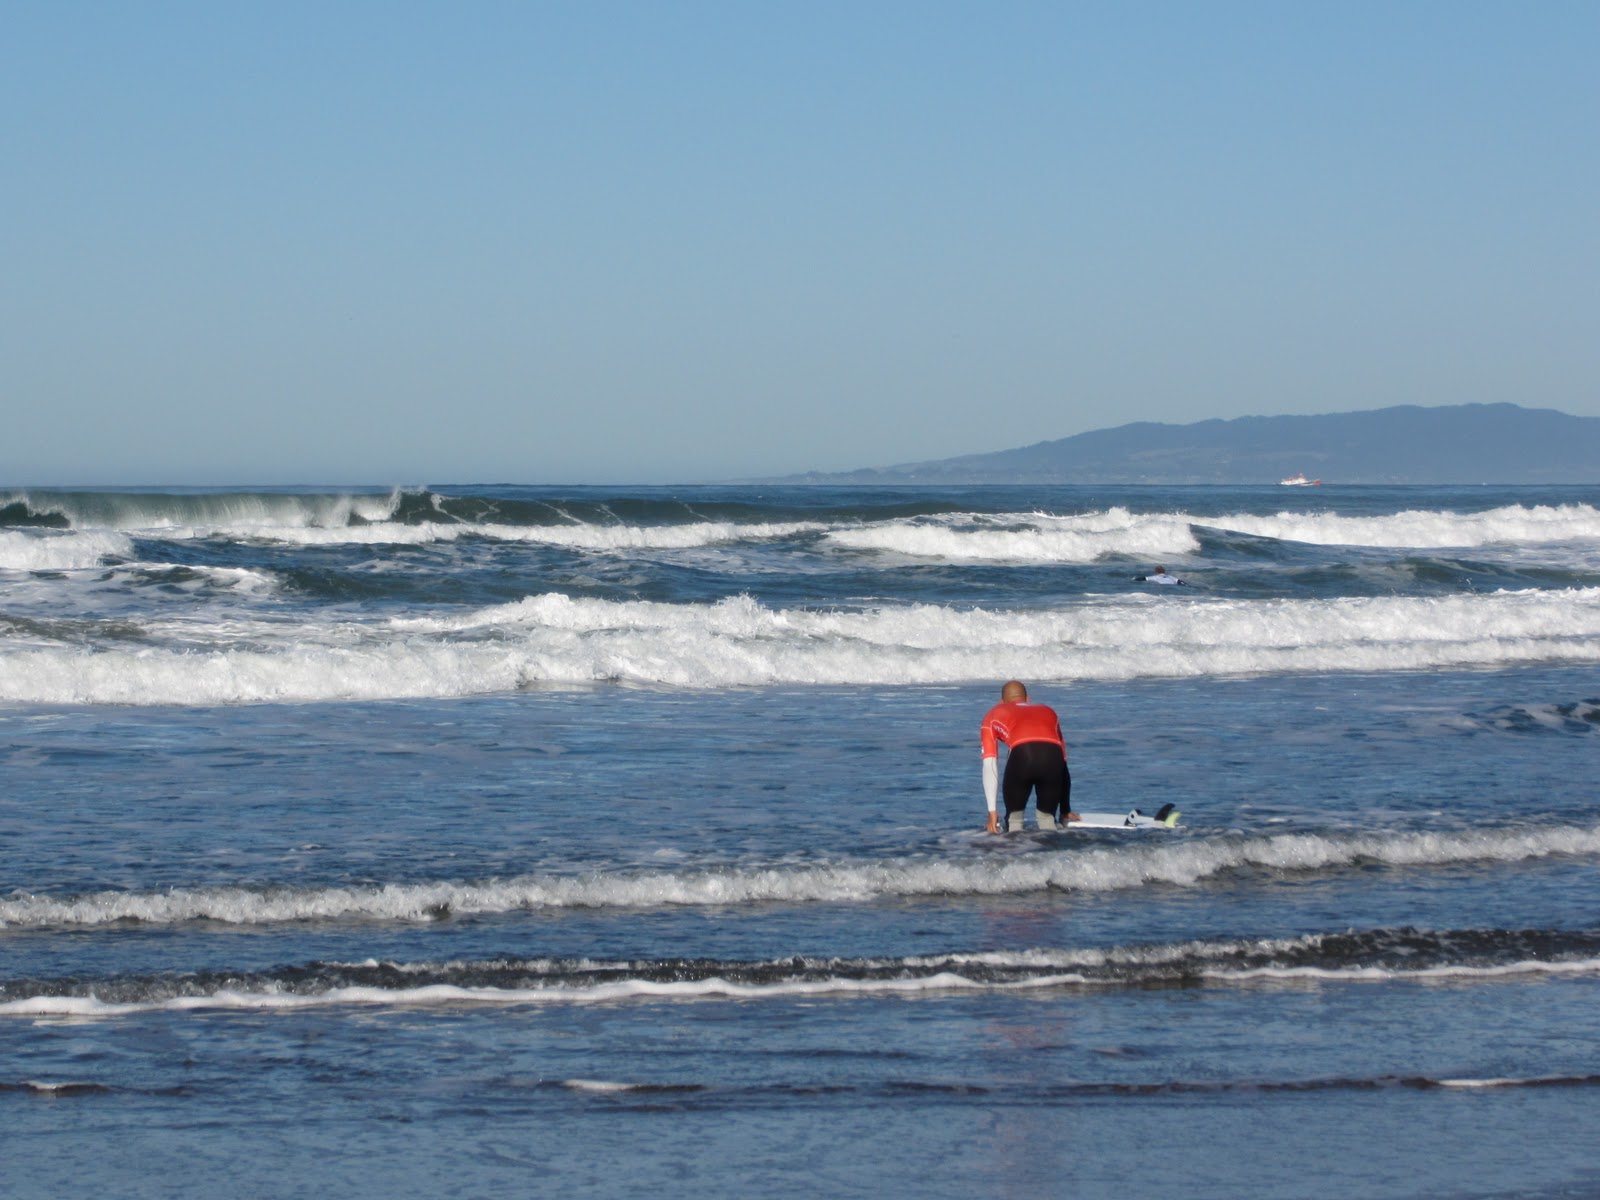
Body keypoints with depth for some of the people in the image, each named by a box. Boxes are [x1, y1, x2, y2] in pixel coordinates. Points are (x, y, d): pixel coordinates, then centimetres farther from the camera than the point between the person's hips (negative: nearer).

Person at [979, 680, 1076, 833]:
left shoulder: (993, 715, 34)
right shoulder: (1048, 711, 41)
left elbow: (989, 764, 23)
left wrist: (992, 810, 21)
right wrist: (1065, 810, 51)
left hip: (1021, 755, -2)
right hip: (1052, 756, 2)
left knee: (1014, 819, 20)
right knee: (1047, 818, 24)